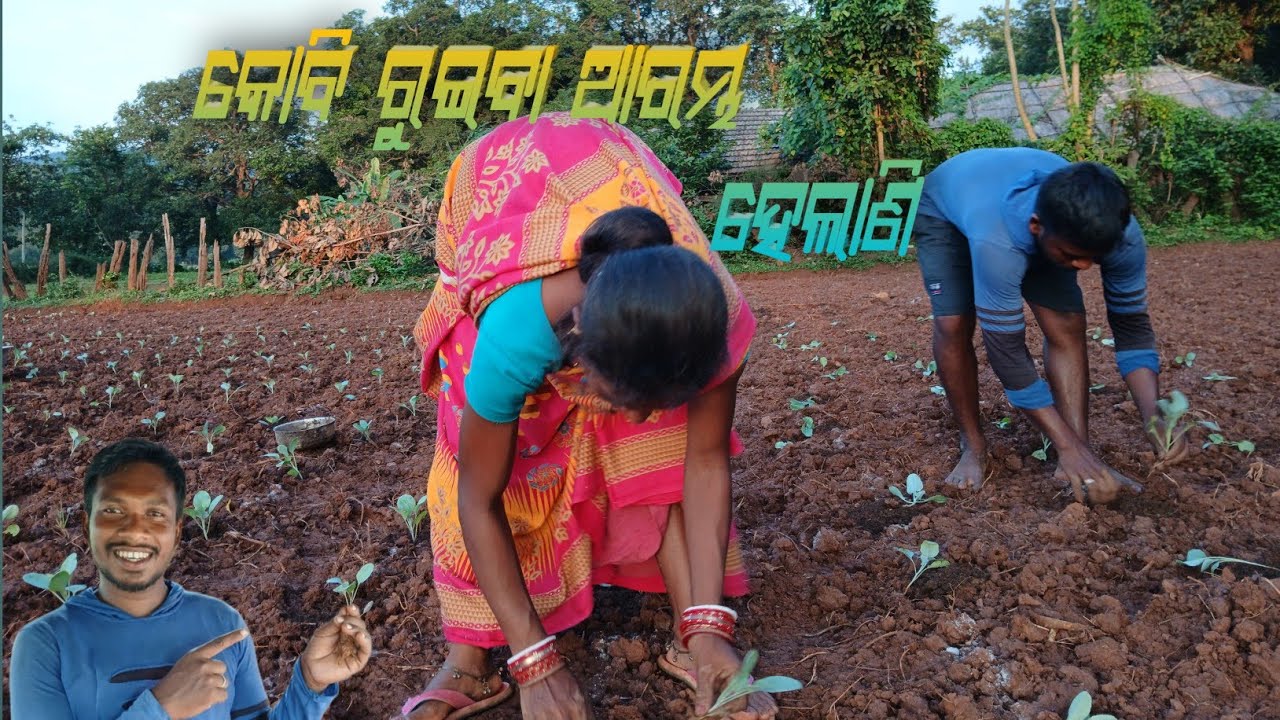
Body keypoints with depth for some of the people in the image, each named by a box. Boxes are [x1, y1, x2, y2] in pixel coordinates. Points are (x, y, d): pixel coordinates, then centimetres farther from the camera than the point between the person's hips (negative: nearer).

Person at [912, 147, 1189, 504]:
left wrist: (1154, 416, -36)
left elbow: (1132, 326, -20)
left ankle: (1082, 467, -9)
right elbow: (1007, 351, -40)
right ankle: (973, 446, -2)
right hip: (945, 205, -3)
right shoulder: (996, 244, -47)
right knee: (953, 324, -23)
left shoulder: (1121, 235, -33)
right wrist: (1068, 445, -37)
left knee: (1067, 325, -15)